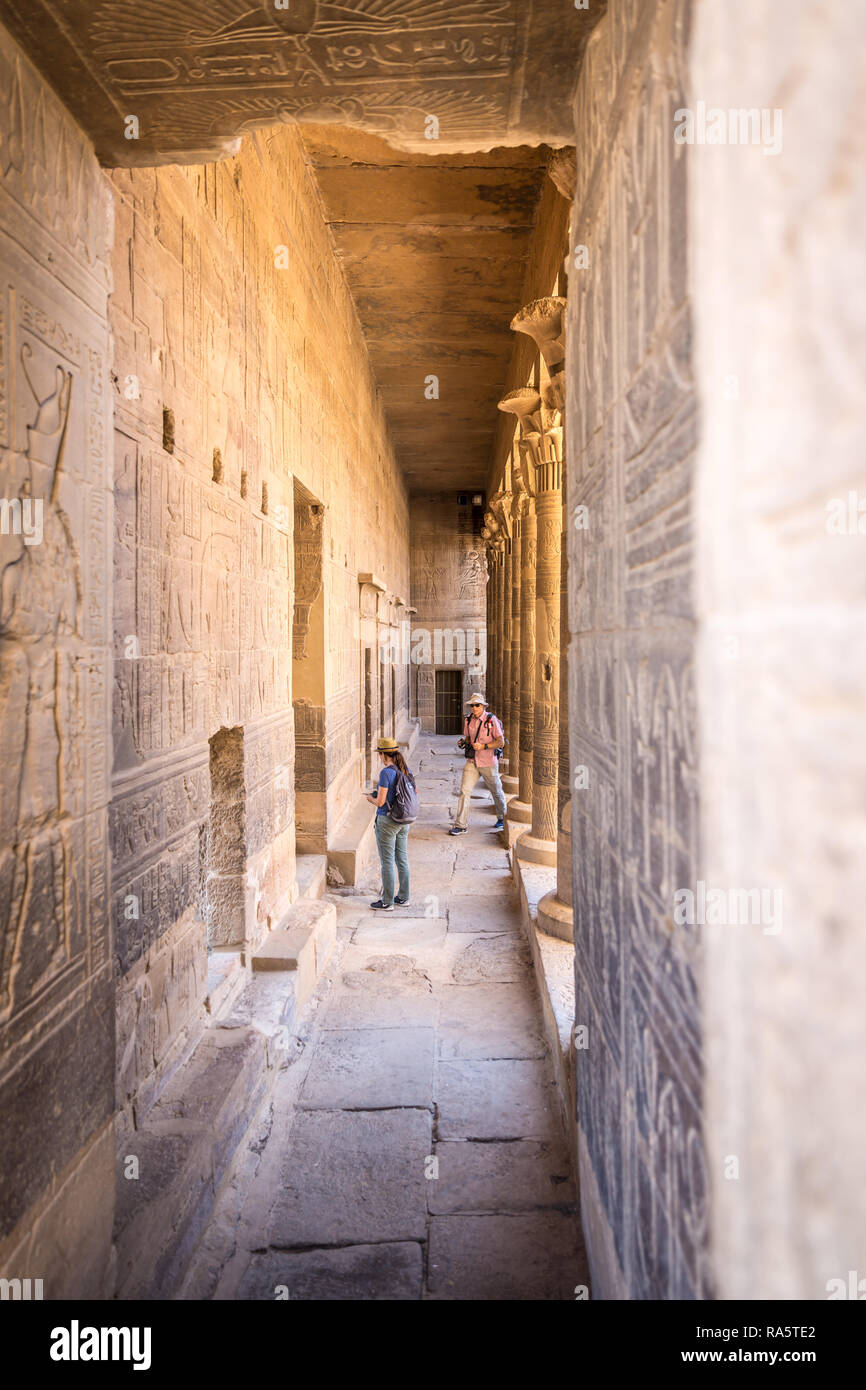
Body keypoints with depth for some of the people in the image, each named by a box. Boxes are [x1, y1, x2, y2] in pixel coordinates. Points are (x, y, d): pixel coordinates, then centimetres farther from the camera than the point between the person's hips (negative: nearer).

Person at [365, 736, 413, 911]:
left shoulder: (386, 773, -19)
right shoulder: (406, 770, 3)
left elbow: (380, 802, -20)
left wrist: (370, 798, 2)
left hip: (387, 822, -7)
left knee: (387, 862, 2)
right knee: (402, 859, 16)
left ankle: (387, 902, 10)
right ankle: (403, 897, 25)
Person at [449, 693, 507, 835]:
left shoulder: (491, 720, -13)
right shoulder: (468, 720, 2)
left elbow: (501, 742, -13)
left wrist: (483, 746, -23)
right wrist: (464, 742, -5)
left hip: (488, 763, -3)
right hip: (472, 761, 4)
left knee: (496, 792, 14)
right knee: (464, 791, -8)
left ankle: (502, 818, 38)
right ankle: (460, 825, -4)